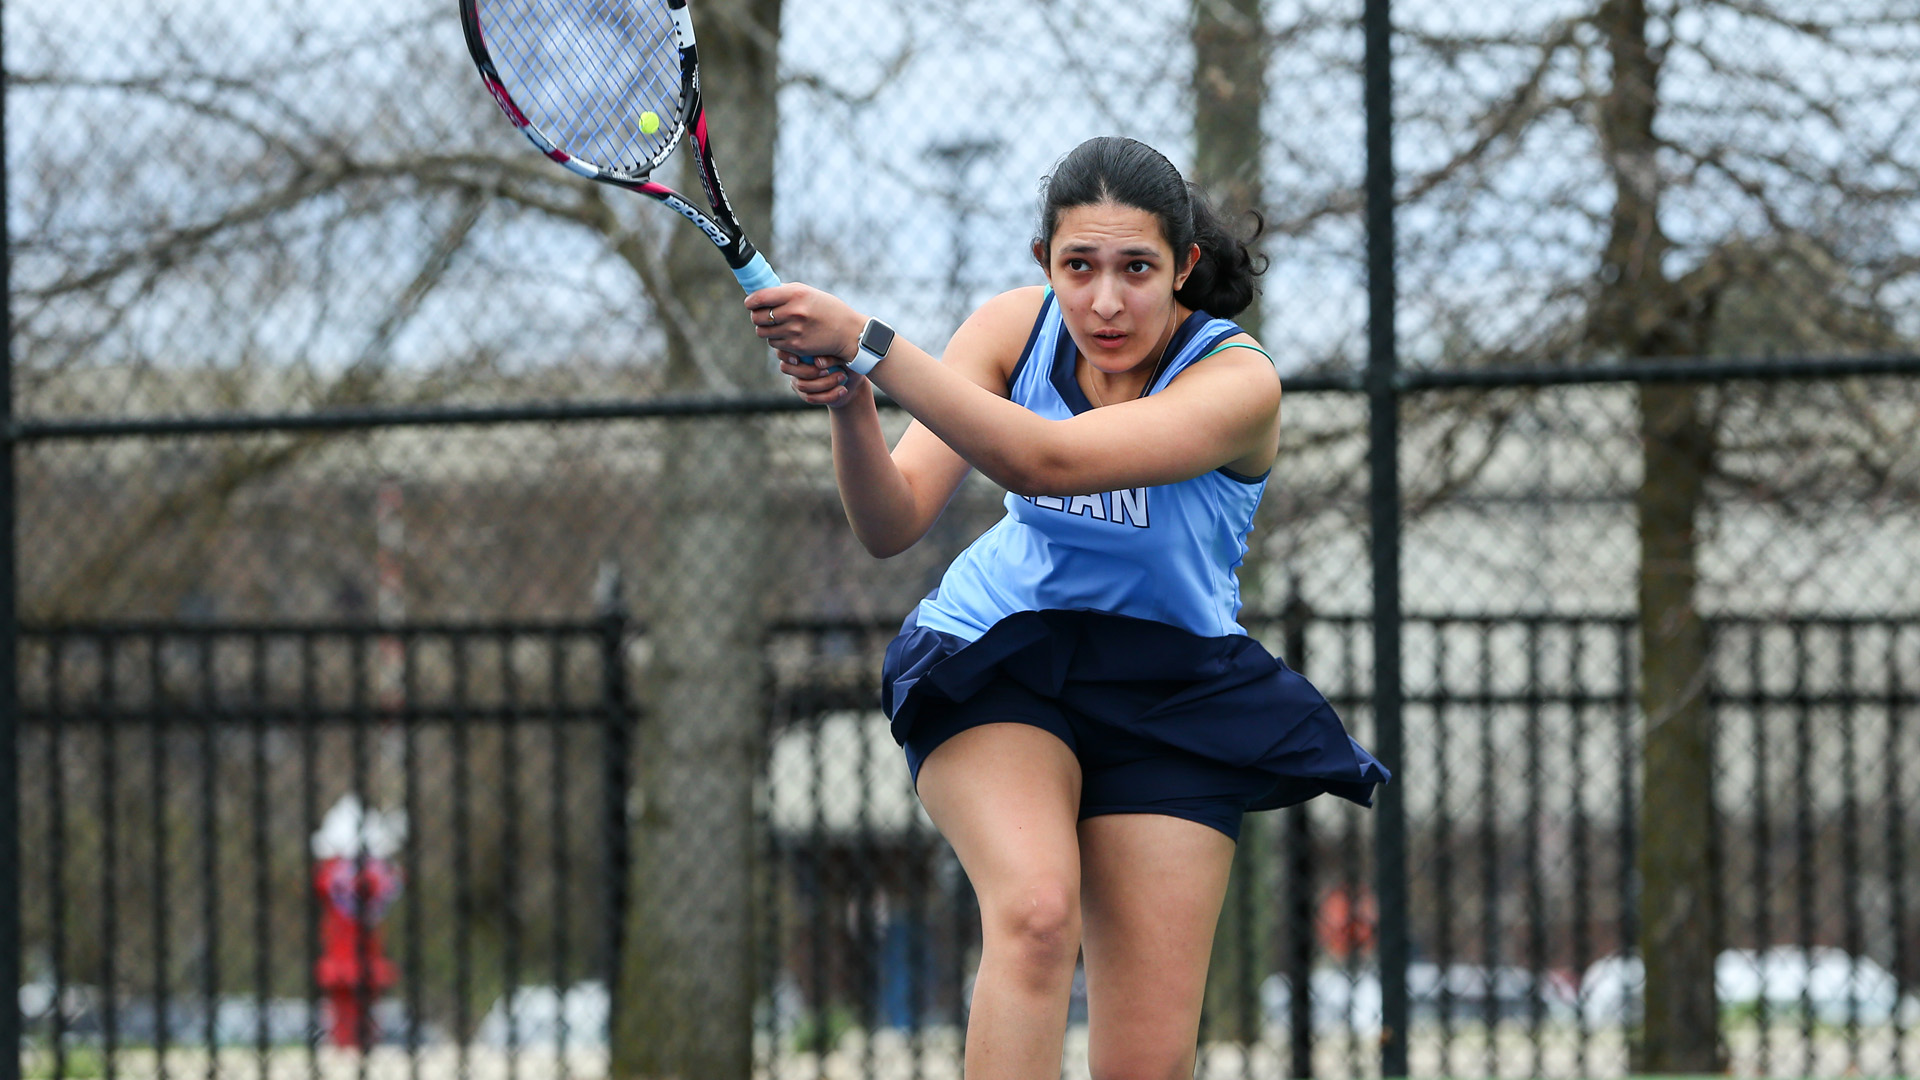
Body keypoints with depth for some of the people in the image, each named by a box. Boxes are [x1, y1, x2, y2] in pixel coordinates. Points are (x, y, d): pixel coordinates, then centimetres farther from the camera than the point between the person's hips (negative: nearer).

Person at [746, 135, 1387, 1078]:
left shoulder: (1238, 381, -22)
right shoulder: (1016, 327, -10)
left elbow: (1045, 462, -37)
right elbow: (892, 523, -15)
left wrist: (865, 345, -43)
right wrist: (849, 404, -36)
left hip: (1169, 694, -1)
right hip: (998, 661, 1)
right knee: (1036, 909, -31)